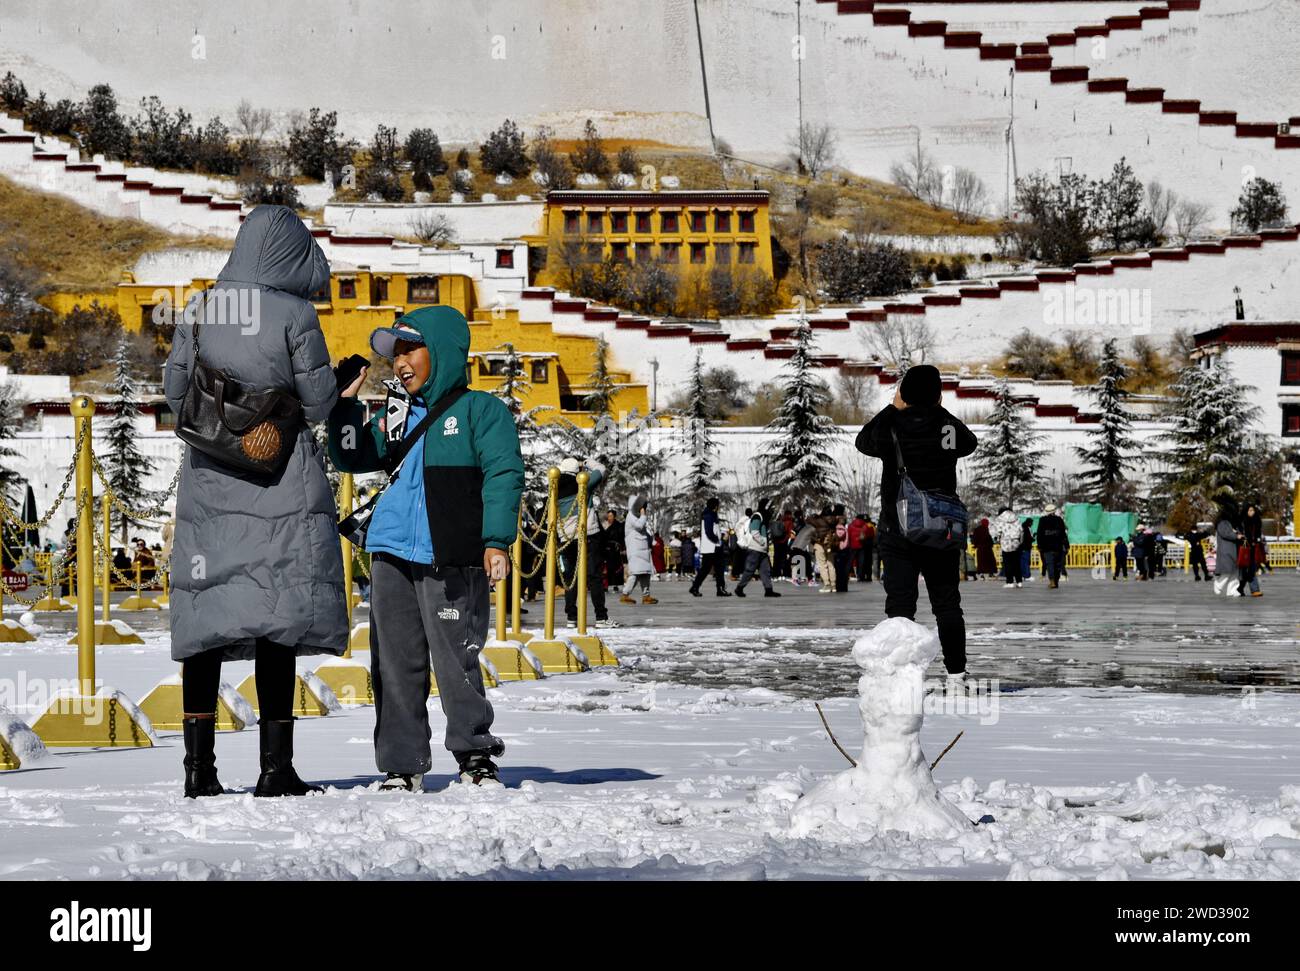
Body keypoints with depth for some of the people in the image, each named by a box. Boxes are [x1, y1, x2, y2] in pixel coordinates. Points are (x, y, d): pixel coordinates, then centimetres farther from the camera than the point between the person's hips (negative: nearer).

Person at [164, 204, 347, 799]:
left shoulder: (199, 311, 3)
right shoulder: (293, 313, -8)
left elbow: (175, 393, 8)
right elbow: (320, 402, -6)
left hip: (207, 480, 4)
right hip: (281, 482, -4)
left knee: (205, 617, 7)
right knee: (276, 616, -3)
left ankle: (200, 767, 6)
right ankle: (276, 767, -6)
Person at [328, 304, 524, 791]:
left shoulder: (480, 410, 1)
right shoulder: (396, 417, 19)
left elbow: (503, 475, -6)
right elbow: (352, 458, 19)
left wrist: (496, 540, -15)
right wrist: (346, 404, 8)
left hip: (451, 563, -6)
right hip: (392, 556, 6)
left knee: (455, 660, -5)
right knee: (395, 665, 5)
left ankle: (475, 754, 8)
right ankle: (402, 765, 10)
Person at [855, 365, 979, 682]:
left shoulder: (890, 428, -11)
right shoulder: (947, 428, -6)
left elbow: (863, 441, 11)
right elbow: (970, 442, 17)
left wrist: (892, 408, 14)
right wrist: (939, 410, 20)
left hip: (898, 533, -2)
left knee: (900, 605, -1)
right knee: (947, 604, 9)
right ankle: (956, 673, 10)